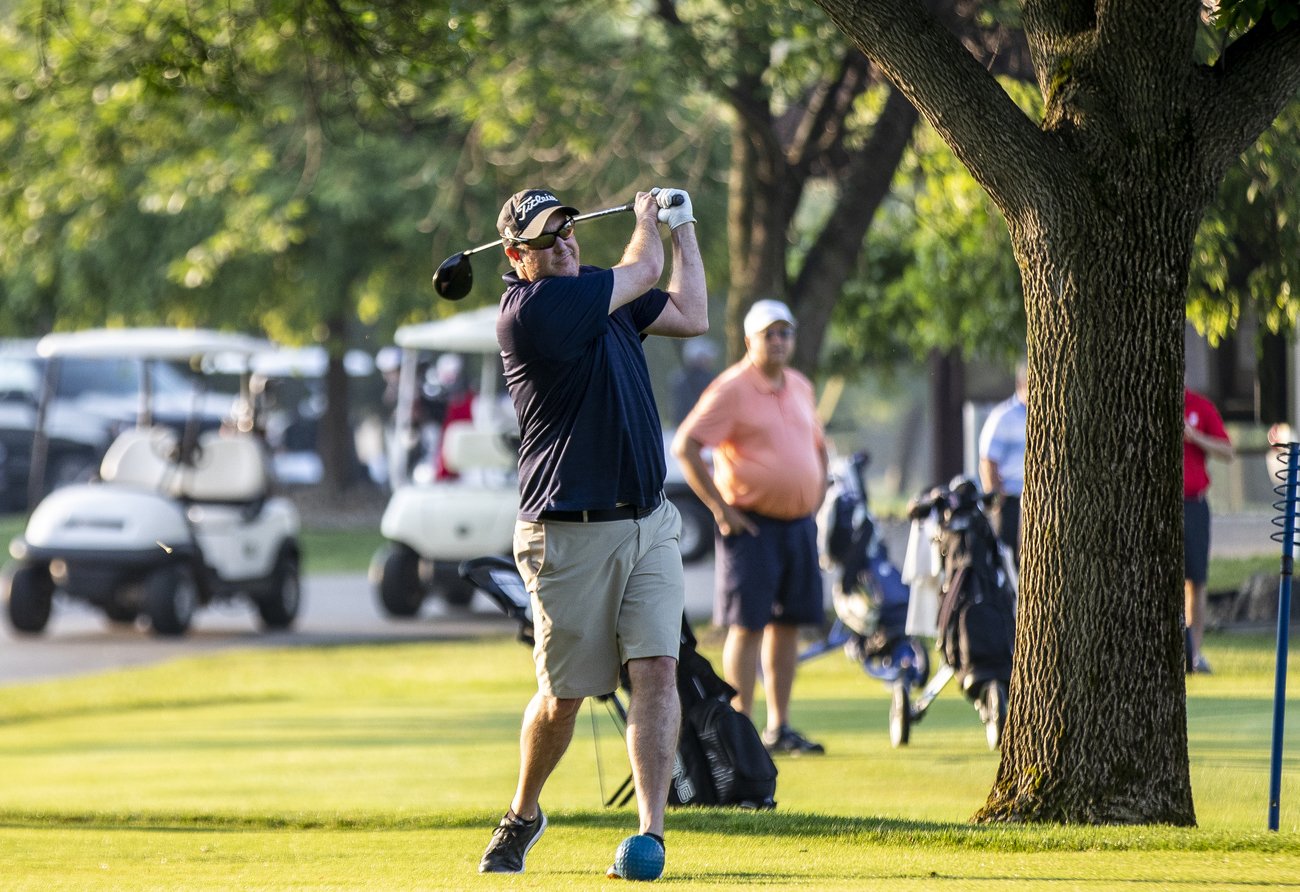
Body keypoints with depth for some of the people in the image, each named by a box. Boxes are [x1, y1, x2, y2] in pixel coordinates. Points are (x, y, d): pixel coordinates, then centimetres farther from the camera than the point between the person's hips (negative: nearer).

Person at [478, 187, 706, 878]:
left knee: (657, 669, -10)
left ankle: (651, 832, -13)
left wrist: (682, 226, 21)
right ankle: (523, 816, 27)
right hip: (570, 534, -6)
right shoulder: (530, 308, -15)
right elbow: (644, 270, -5)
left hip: (649, 523, 6)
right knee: (563, 696, 2)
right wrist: (647, 220, 16)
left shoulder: (600, 294, 11)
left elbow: (690, 317, 19)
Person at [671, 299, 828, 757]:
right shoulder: (732, 389, -9)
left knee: (787, 624, 9)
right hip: (751, 524, -7)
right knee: (747, 625, -7)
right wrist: (720, 508, -14)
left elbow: (816, 445, 30)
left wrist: (817, 497, 17)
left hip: (799, 523, 7)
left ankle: (780, 728, 15)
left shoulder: (800, 388, 14)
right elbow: (684, 447, -13)